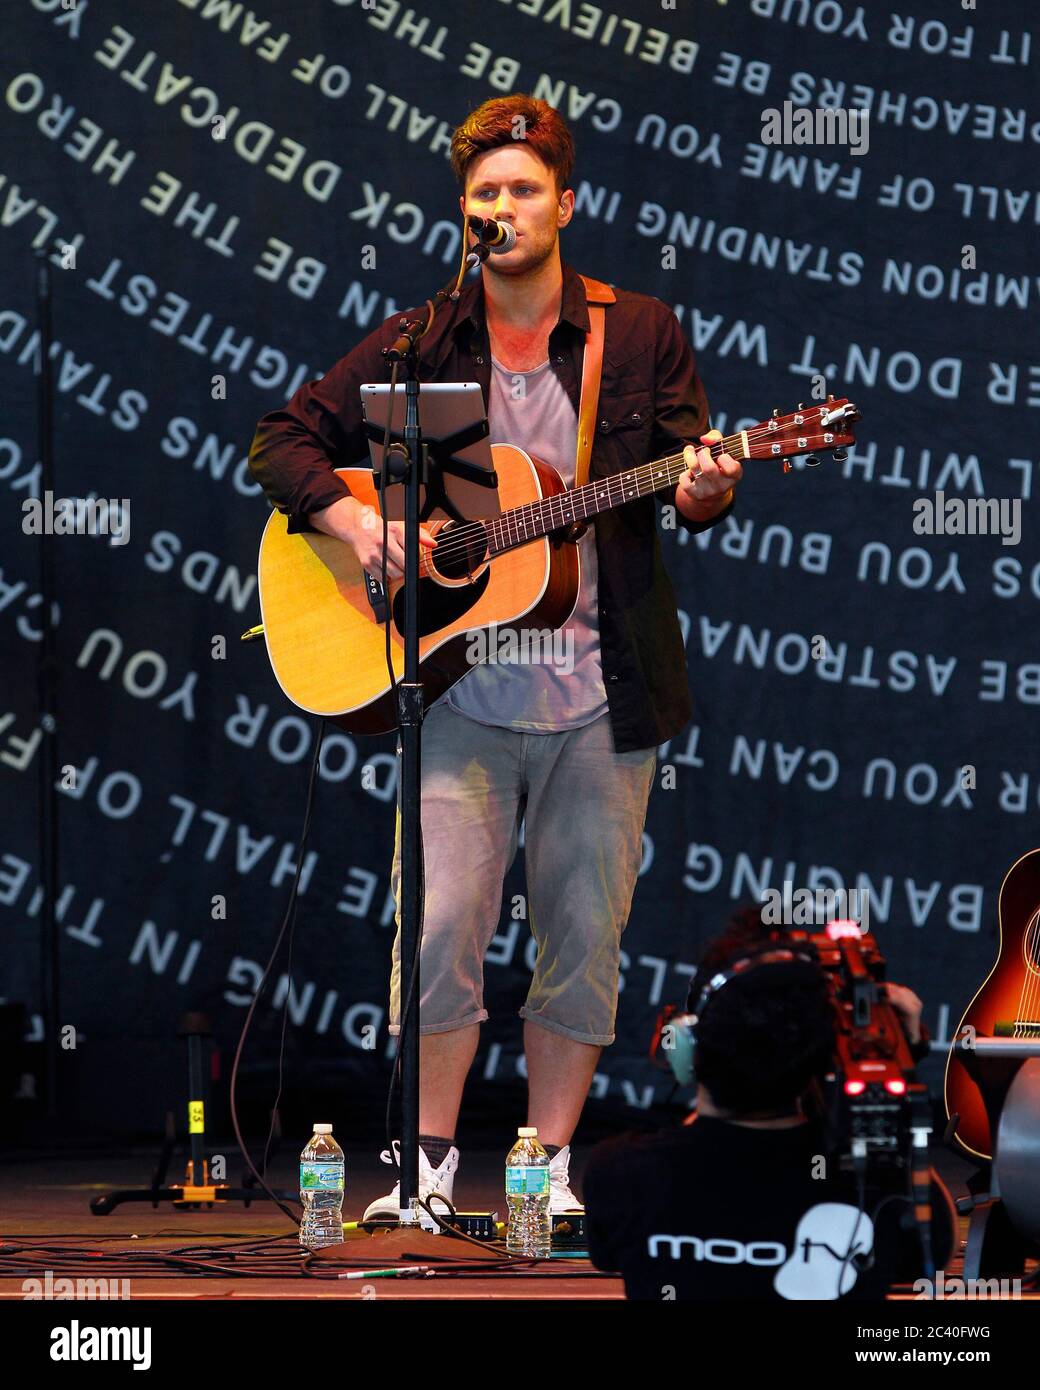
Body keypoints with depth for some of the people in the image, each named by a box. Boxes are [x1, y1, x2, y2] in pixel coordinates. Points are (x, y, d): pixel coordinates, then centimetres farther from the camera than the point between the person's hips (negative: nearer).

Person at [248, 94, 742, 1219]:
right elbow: (283, 441, 9)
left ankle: (546, 1159, 17)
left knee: (584, 939, 4)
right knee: (440, 929, -9)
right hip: (460, 692, 0)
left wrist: (704, 489, -20)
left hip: (602, 697, 1)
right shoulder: (417, 346, 6)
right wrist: (355, 524, -9)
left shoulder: (640, 335, 6)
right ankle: (428, 1155, 6)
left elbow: (689, 486, 4)